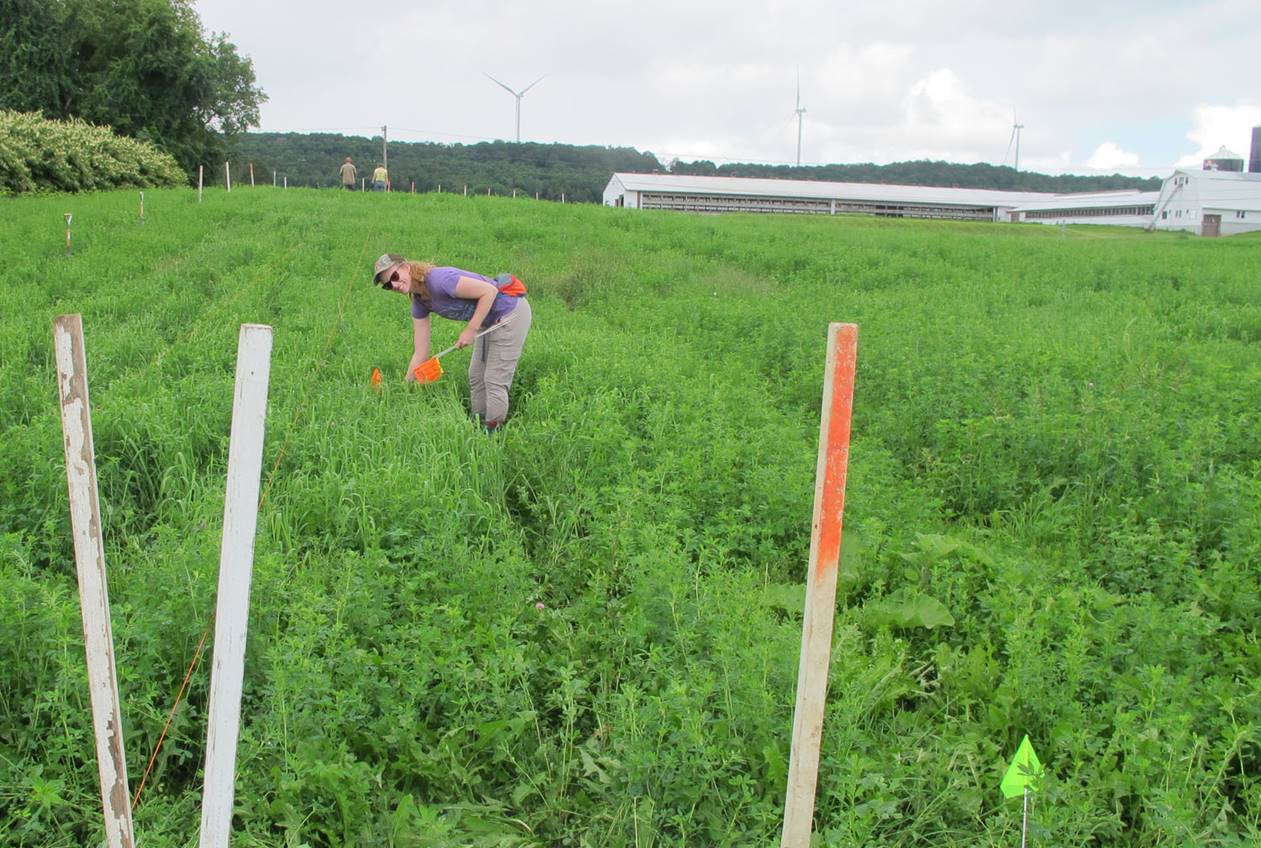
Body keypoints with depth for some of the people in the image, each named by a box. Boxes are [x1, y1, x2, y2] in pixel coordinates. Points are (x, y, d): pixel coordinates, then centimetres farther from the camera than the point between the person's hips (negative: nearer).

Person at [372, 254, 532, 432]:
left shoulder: (438, 280, -27)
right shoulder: (419, 303, 0)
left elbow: (489, 291, -26)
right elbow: (420, 353, 2)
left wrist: (470, 330, -23)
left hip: (511, 312, -9)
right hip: (490, 322, 9)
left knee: (495, 381, -4)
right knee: (476, 377, 16)